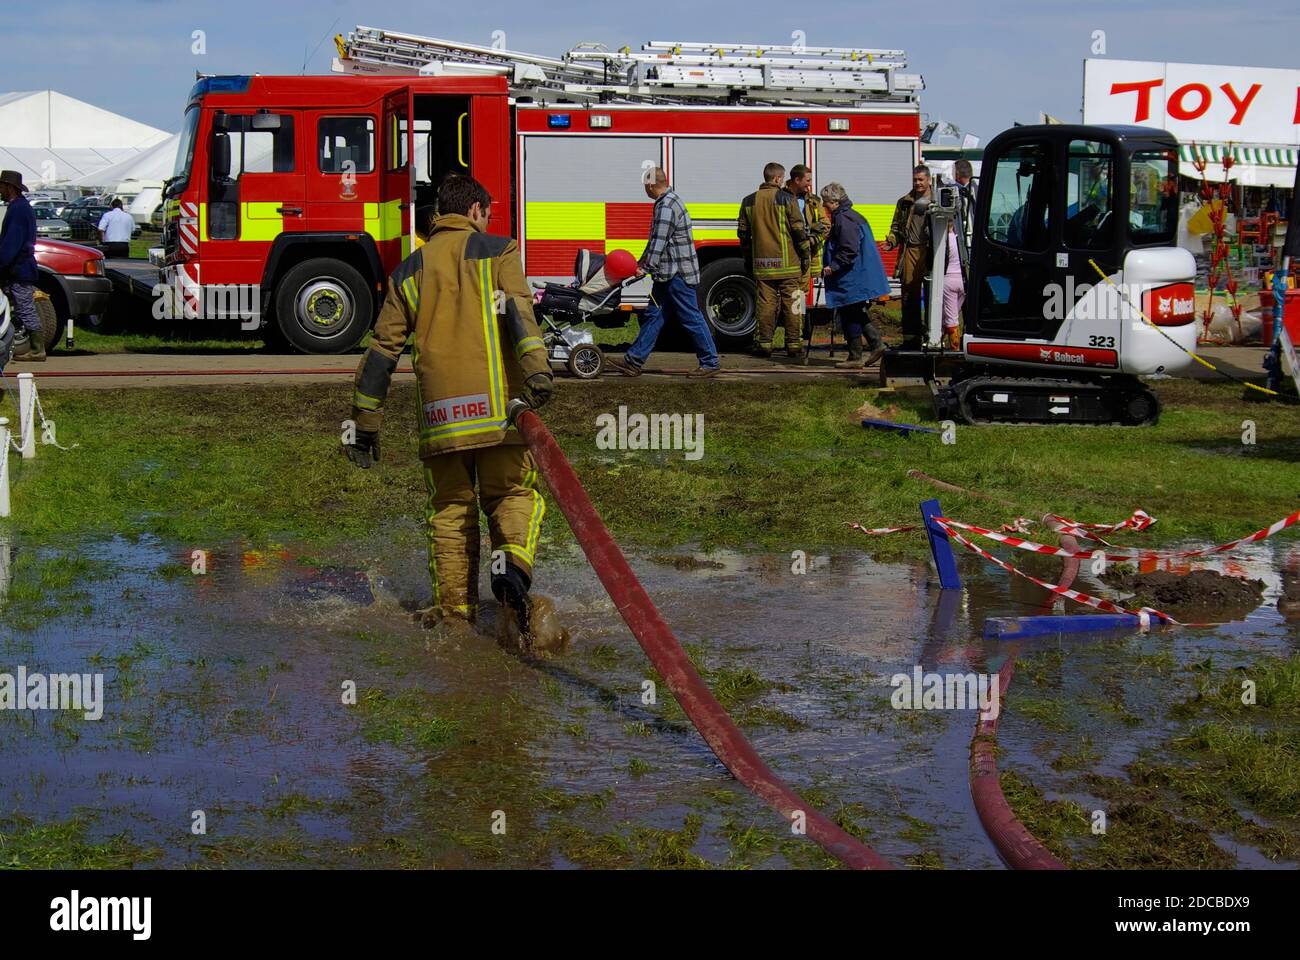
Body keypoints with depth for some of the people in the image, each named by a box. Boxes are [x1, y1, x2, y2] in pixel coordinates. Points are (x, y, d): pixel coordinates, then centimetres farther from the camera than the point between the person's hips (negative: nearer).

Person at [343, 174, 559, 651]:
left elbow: (382, 349, 14)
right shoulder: (497, 251, 7)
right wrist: (537, 370, -24)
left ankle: (454, 607, 13)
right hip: (497, 404, -3)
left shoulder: (410, 270, 17)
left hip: (440, 413, 3)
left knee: (450, 508, 13)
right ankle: (513, 564, -20)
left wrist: (366, 424, 17)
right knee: (513, 494, 7)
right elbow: (518, 311, -12)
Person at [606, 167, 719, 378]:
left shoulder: (666, 208, -19)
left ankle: (711, 362, 4)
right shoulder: (669, 200, 15)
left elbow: (659, 243, -20)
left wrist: (645, 268, -12)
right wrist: (641, 263, 23)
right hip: (669, 274, 10)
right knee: (654, 315, 10)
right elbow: (655, 240, 21)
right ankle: (634, 361, 12)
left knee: (691, 318, -3)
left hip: (677, 274, -10)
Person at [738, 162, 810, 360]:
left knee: (765, 304, 7)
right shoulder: (787, 199, -6)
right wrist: (806, 255, 3)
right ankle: (794, 345, 3)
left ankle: (763, 344, 7)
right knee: (791, 305, 2)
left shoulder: (749, 202, 7)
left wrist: (748, 259, 22)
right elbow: (799, 230, -7)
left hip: (762, 264, 4)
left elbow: (743, 233, 12)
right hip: (787, 263, -4)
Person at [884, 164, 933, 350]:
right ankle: (910, 337, 7)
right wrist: (891, 241, 1)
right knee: (909, 296, 3)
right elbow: (896, 226, 22)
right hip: (910, 252, 3)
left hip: (931, 252, -3)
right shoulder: (904, 202, 17)